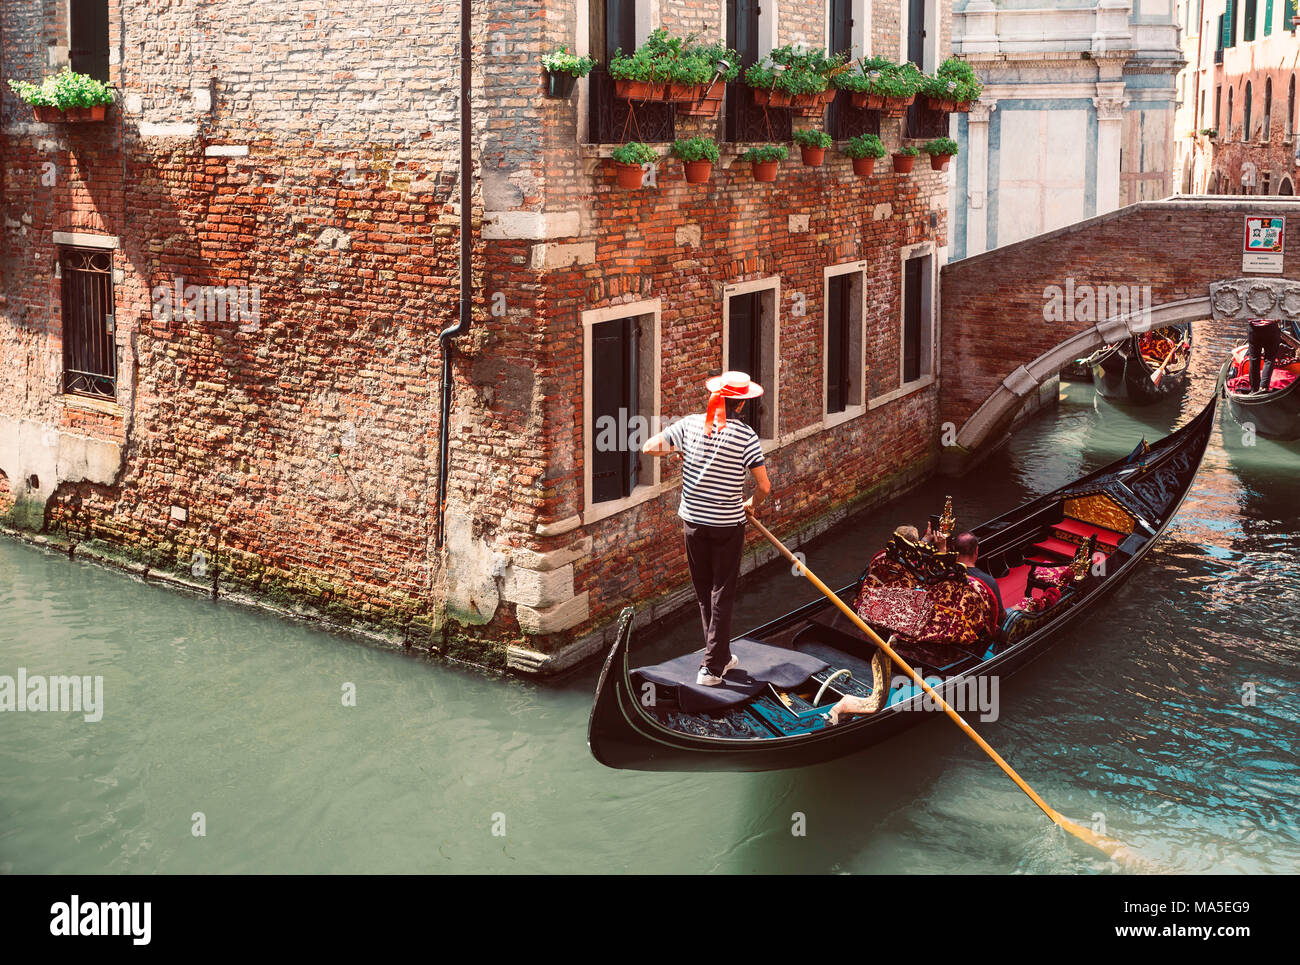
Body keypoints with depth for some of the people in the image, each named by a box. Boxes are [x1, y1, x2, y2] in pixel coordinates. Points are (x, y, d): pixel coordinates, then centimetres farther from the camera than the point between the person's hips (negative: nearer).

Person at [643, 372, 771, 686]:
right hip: (728, 524, -3)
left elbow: (649, 447, -1)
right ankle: (712, 668, 6)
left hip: (693, 521, 3)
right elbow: (764, 487, -10)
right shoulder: (746, 436, -13)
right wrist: (751, 504, 11)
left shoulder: (691, 424, -7)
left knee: (704, 592, 17)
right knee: (722, 595, 6)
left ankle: (721, 657, 29)